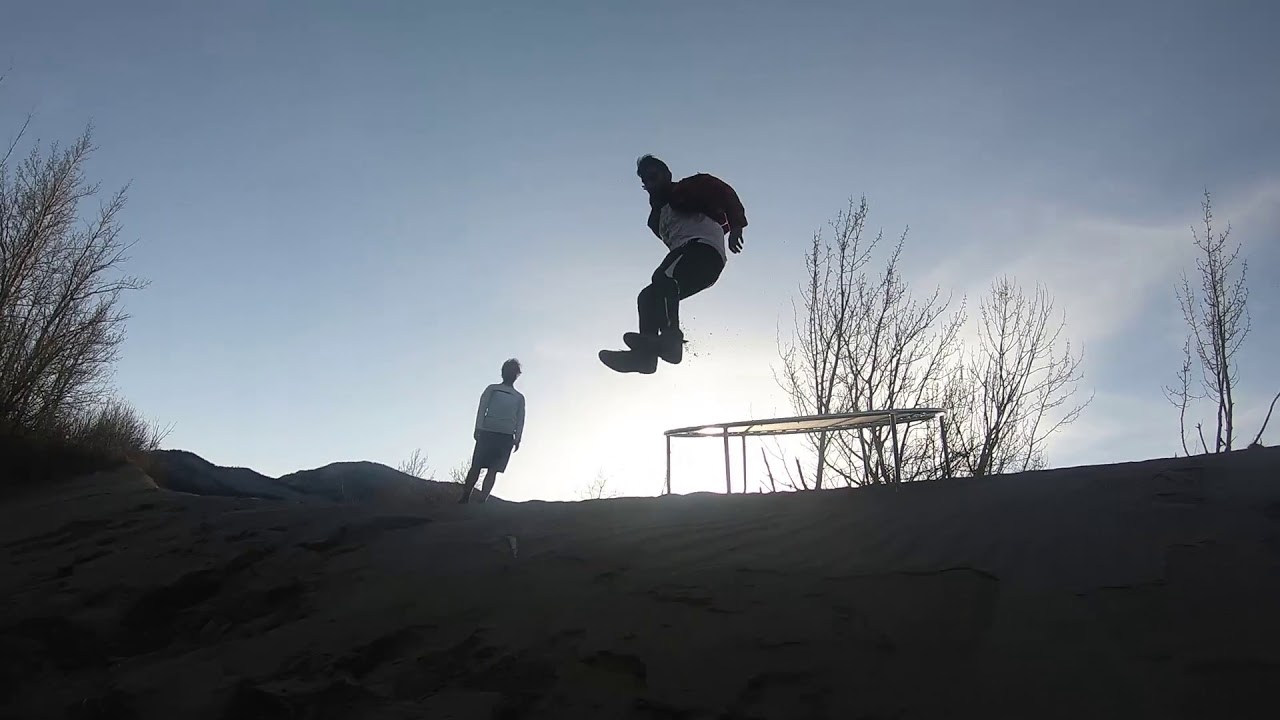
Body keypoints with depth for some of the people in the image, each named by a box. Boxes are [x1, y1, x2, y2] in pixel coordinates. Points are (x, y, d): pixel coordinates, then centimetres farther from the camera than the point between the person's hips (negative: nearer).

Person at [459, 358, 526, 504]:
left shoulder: (519, 397, 19)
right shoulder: (492, 389, 17)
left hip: (506, 436, 1)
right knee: (476, 466, -5)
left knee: (493, 469, -5)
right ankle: (465, 498, -11)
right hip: (487, 432, -1)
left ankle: (481, 500, -9)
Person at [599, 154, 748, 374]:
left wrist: (735, 226, -14)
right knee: (647, 297, 0)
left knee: (663, 277, -31)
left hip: (704, 245, -9)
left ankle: (670, 338, -49)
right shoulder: (658, 217, 33)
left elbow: (724, 193, -3)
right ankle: (645, 352, -18)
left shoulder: (685, 190, 10)